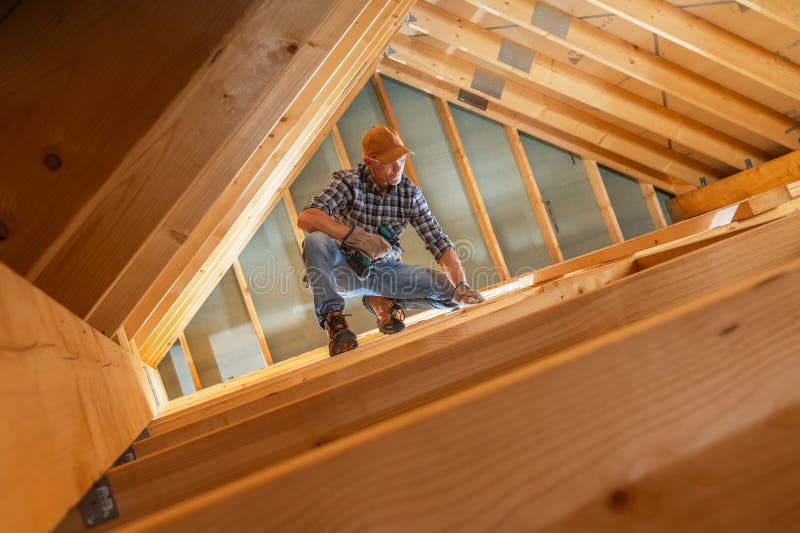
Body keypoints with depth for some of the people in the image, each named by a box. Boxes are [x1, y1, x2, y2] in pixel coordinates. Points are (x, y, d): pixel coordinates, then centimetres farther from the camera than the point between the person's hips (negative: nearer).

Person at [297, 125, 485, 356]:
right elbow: (306, 218, -32)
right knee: (316, 240, -36)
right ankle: (333, 319, -24)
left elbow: (439, 242, -10)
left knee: (448, 288, -17)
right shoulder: (350, 182, -17)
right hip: (344, 268, -3)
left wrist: (461, 285, -24)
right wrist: (358, 236, -39)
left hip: (383, 269, 3)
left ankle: (382, 301, 6)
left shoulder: (411, 193, -6)